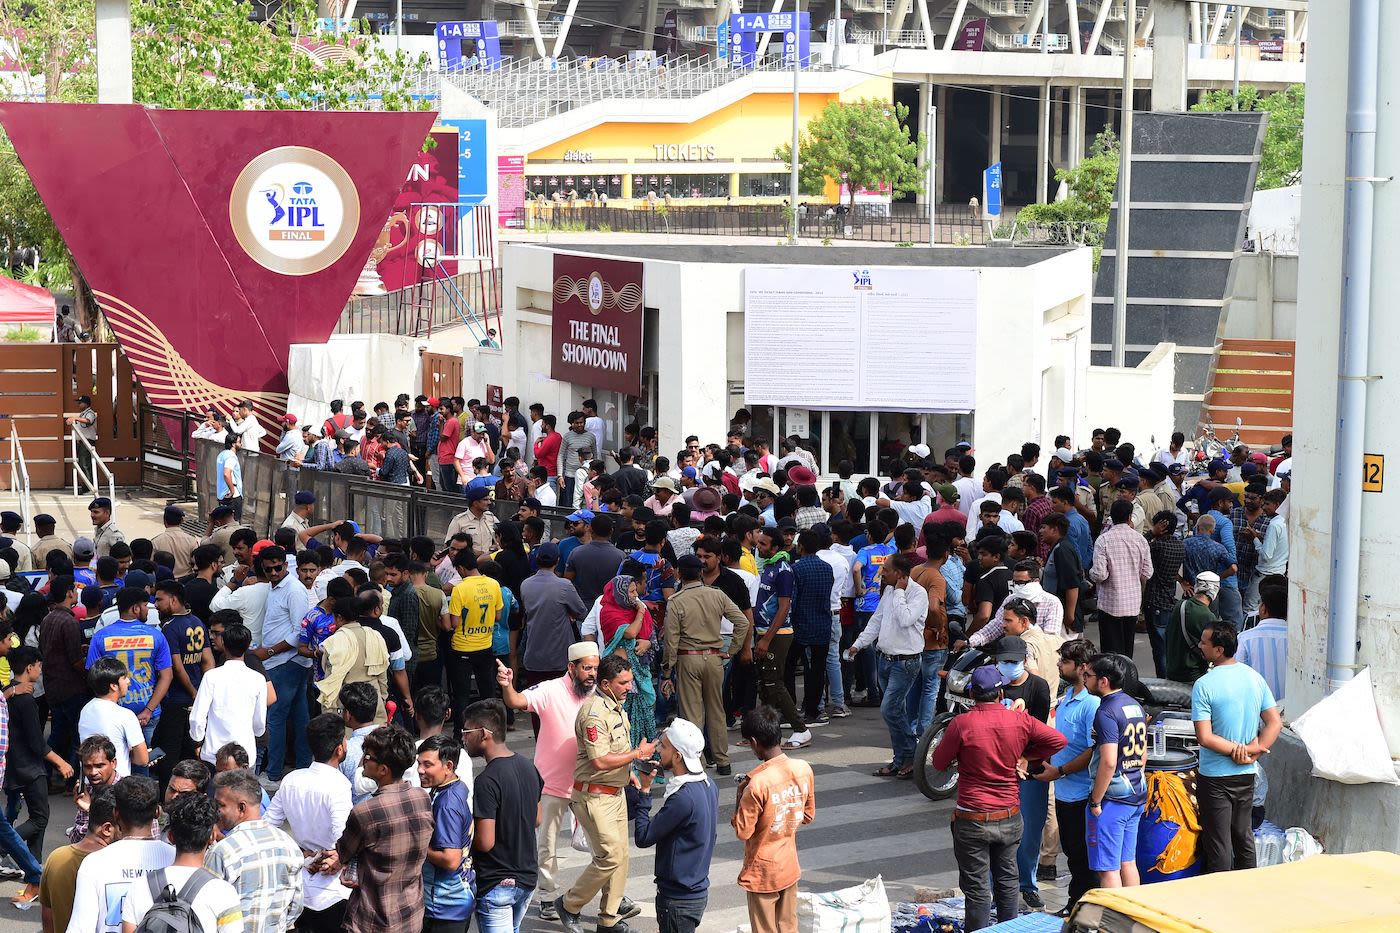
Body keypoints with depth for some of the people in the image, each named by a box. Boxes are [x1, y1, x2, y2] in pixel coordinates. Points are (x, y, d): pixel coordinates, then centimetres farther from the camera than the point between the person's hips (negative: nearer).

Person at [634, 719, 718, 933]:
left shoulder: (683, 798, -26)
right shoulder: (708, 785, 3)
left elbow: (643, 838, -19)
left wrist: (644, 791, -14)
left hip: (678, 899, -9)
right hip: (699, 889, 9)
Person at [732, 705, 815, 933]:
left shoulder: (758, 783, -27)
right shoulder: (804, 770, -8)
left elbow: (743, 832, -18)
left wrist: (740, 798, -6)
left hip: (762, 873, -5)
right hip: (790, 868, 5)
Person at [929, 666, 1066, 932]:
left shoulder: (961, 724, -16)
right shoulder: (1020, 720, -6)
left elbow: (939, 762, -5)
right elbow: (1058, 741, 2)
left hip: (972, 821, -4)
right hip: (1010, 818, 4)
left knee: (977, 889, 4)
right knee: (1007, 882, 19)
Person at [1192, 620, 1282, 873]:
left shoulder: (1204, 685, -17)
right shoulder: (1255, 677, 1)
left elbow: (1205, 737, -21)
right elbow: (1275, 722, 2)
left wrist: (1235, 750, -12)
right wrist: (1252, 751, -5)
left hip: (1215, 776, -6)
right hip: (1247, 775, 6)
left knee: (1218, 842, 3)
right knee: (1243, 835, 19)